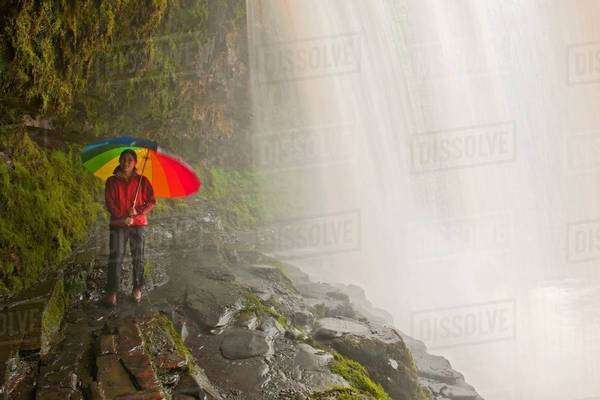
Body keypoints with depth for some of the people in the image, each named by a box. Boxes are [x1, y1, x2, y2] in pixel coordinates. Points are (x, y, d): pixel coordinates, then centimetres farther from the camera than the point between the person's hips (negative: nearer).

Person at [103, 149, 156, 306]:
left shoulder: (142, 181, 3)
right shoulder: (112, 181, 2)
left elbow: (152, 201, 1)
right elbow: (109, 203, -5)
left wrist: (138, 211, -15)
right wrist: (122, 218, -19)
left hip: (139, 224, 1)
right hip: (118, 224, -1)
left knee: (138, 257, 5)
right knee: (115, 257, -6)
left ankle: (137, 288, 17)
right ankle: (111, 291, -5)